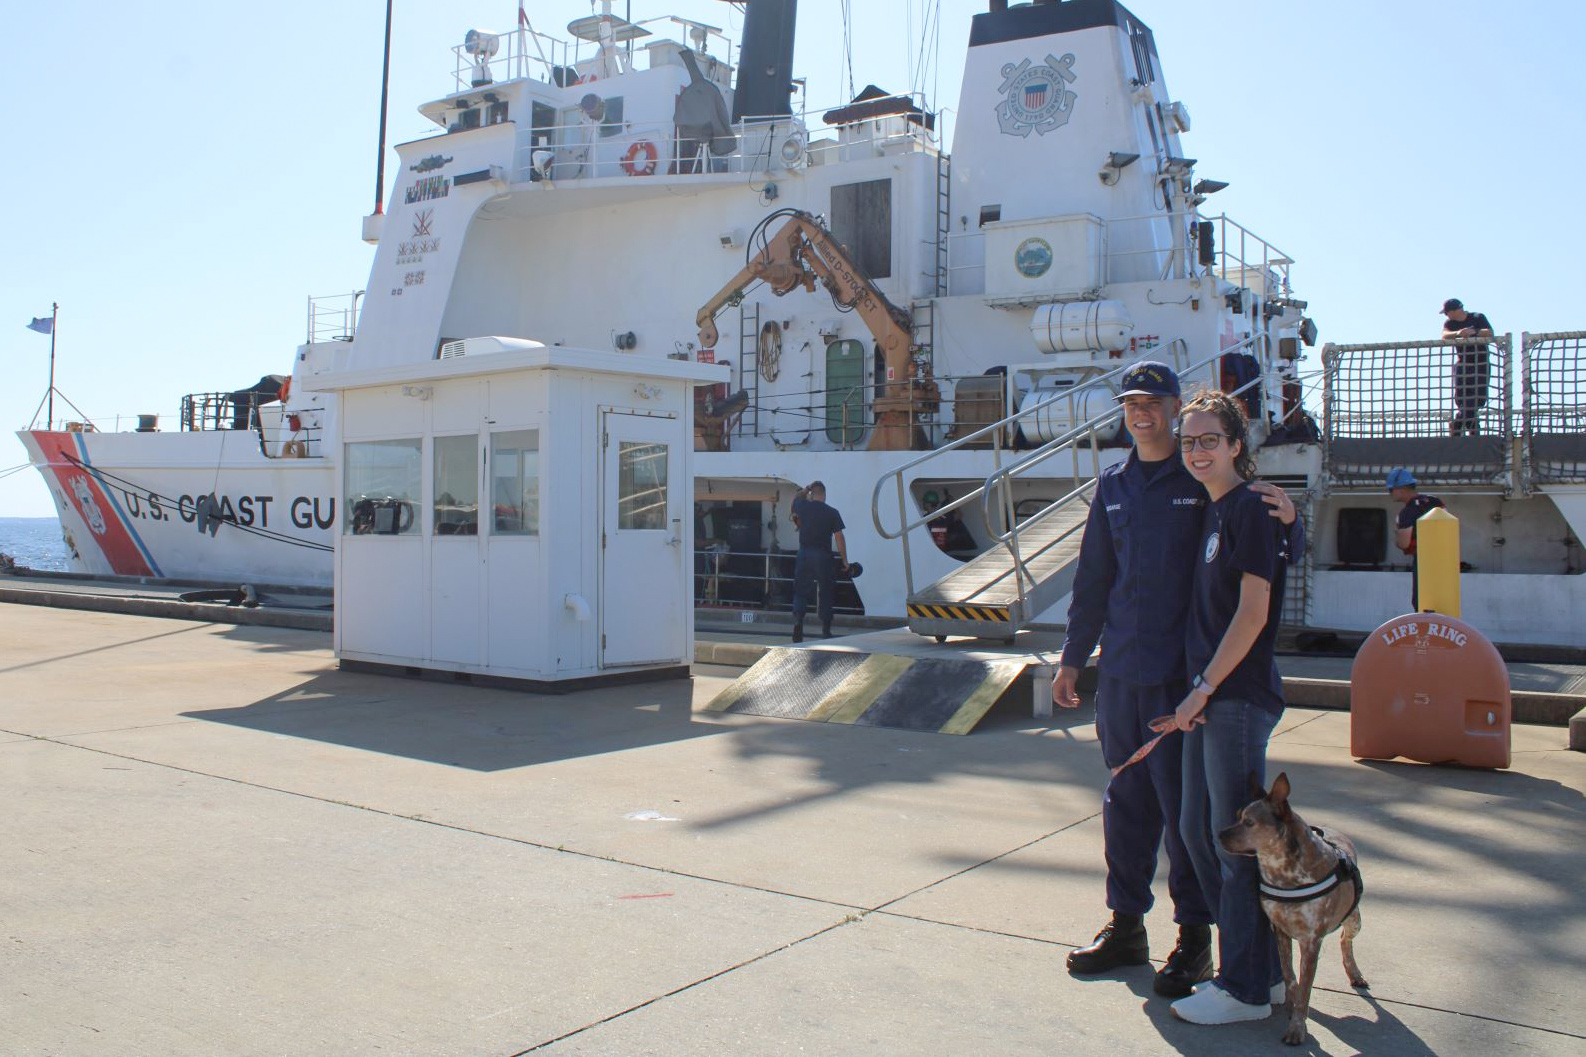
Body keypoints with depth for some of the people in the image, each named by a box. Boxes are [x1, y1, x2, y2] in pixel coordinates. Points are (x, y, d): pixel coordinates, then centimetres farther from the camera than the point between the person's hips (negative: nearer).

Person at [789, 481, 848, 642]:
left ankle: (798, 618, -15)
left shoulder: (803, 507, -1)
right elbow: (839, 537, -5)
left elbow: (795, 497, 23)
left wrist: (807, 488, 23)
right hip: (823, 556, -1)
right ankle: (826, 630, 12)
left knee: (800, 591, 9)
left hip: (804, 555, 1)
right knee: (826, 593, 9)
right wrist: (844, 560, 1)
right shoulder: (832, 513, -6)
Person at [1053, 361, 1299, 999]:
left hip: (1183, 672, -5)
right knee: (1126, 797, 12)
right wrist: (1073, 656, 18)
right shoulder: (1113, 485, 14)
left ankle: (1195, 938, 13)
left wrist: (1286, 517, -25)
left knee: (1183, 803, 0)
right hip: (1120, 671, 5)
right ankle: (1126, 925, 25)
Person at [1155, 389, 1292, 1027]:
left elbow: (1252, 614, -17)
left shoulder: (1251, 509, -11)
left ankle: (1246, 988, 11)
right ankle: (1266, 969, 26)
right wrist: (1199, 693, 13)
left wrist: (1202, 688, -15)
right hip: (1210, 695, 10)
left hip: (1239, 695, -10)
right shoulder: (1215, 512, 16)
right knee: (1197, 829, 13)